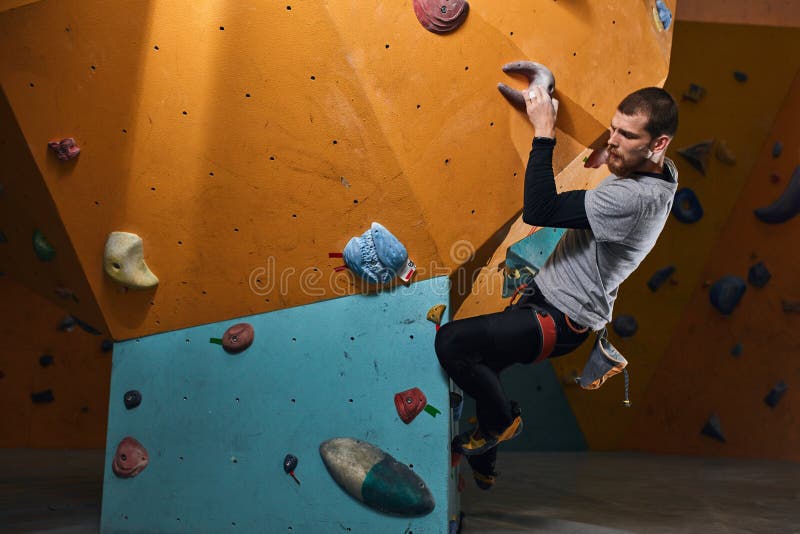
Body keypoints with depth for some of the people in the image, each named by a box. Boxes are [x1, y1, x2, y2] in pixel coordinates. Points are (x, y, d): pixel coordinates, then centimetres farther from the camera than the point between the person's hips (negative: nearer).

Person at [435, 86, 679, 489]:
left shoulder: (637, 197, -29)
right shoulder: (653, 170, 2)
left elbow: (540, 211, -33)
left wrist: (543, 133, -29)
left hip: (560, 321, -11)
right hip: (545, 295, 11)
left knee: (450, 341, -21)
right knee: (480, 364, 22)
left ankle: (502, 420, 7)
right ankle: (483, 465, 43)